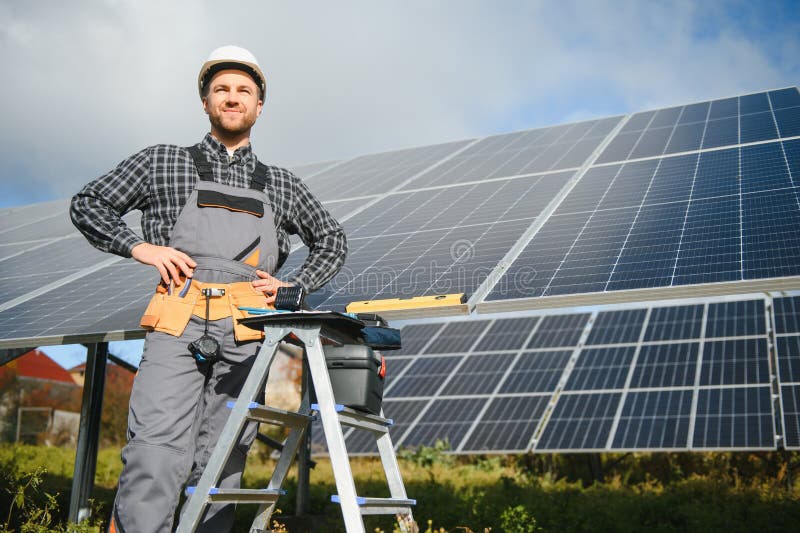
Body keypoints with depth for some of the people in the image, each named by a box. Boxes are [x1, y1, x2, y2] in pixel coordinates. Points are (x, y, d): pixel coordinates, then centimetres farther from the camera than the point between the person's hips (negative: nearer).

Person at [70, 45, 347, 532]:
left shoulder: (281, 185, 21)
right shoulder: (165, 162, 15)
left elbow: (332, 240, 29)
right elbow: (87, 205, 18)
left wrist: (294, 286, 12)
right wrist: (141, 247, 2)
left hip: (247, 335, 2)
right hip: (178, 326, -2)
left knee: (221, 466, -1)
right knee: (155, 459, -16)